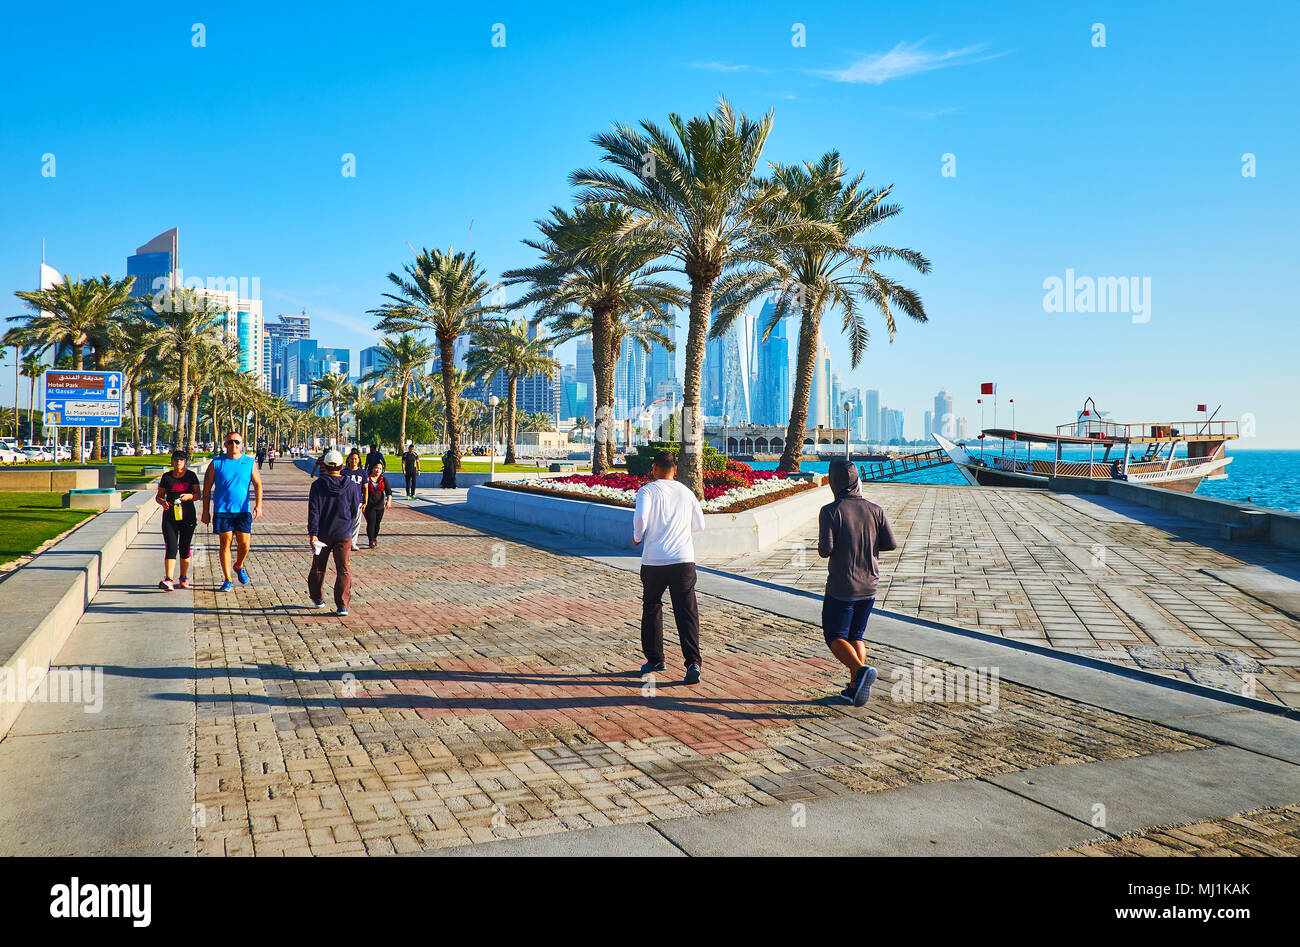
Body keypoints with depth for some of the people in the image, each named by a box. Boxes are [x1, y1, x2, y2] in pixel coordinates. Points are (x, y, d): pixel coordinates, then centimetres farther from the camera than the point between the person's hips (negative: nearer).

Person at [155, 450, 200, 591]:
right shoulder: (166, 477, 5)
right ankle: (168, 580, -19)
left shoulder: (191, 476, 5)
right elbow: (158, 496, 10)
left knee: (184, 548, 5)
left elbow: (197, 494, 4)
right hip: (170, 517, 0)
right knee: (171, 548, -11)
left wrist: (189, 496, -17)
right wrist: (163, 502, -12)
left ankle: (183, 578, 20)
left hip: (188, 516, 0)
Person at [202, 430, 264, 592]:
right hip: (222, 511, -1)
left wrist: (258, 505, -12)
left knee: (244, 544, -2)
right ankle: (228, 580, 7)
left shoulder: (249, 463, 5)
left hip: (243, 511, 1)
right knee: (225, 543, -2)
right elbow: (207, 488, 6)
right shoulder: (216, 463, 3)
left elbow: (258, 485, 2)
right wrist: (206, 511, 2)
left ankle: (239, 566, 29)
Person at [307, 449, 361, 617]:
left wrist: (313, 534, -13)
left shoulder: (318, 485, -7)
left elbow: (313, 511, -12)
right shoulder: (350, 486, -2)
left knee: (318, 568, 19)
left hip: (323, 534, 0)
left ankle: (317, 598, 34)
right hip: (344, 535, 0)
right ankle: (342, 605, -8)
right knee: (344, 571, 1)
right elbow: (355, 511, 8)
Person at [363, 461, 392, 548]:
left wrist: (389, 501, -16)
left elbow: (388, 492, 2)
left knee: (377, 524, 9)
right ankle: (371, 541, -7)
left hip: (380, 506, 3)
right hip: (369, 506, -3)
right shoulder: (367, 479, 0)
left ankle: (375, 538, 30)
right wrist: (364, 503, -3)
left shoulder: (384, 480, 8)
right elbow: (362, 491, 3)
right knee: (371, 523, -11)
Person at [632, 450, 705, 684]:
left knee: (652, 609, 16)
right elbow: (699, 525, 20)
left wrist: (637, 537, -1)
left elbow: (640, 516, -19)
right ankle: (693, 662, -12)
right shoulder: (687, 493, 11)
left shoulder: (647, 491, -1)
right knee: (686, 612, 1)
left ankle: (654, 659, 22)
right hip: (684, 559, 2)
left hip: (654, 561, -2)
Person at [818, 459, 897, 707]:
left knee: (835, 637, 7)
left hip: (841, 588, -5)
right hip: (869, 586, 5)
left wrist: (822, 549, 3)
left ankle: (861, 670, -17)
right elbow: (891, 543, -2)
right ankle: (855, 687, 14)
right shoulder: (874, 510, -1)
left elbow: (826, 549, -20)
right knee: (856, 636, 19)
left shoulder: (830, 511, -13)